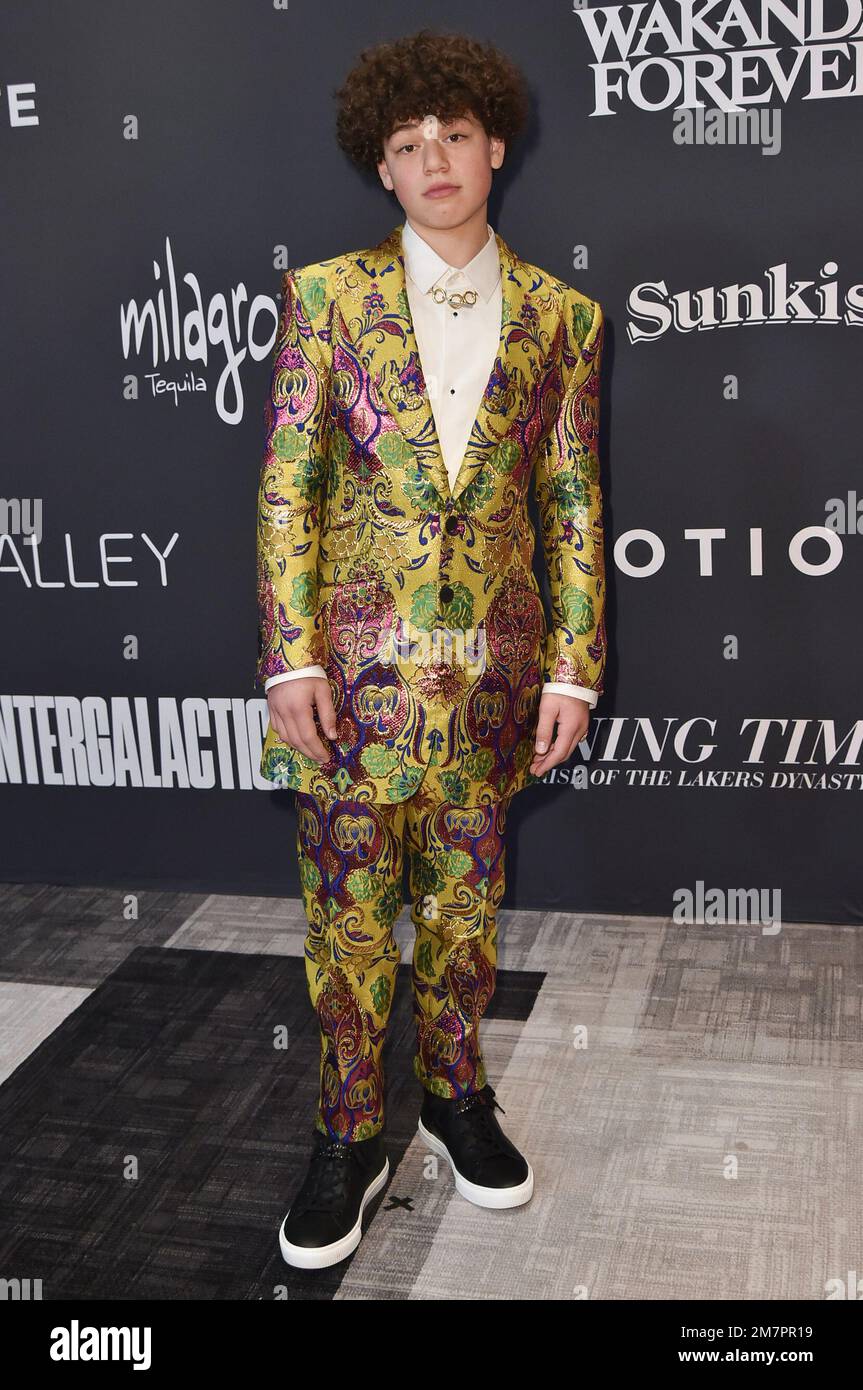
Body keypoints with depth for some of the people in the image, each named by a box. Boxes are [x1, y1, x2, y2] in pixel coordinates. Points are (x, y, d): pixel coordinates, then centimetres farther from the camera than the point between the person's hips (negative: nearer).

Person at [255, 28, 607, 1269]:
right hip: (358, 657, -1)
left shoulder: (561, 316, 5)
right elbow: (287, 486, -3)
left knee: (466, 896, 14)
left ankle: (455, 1092, 35)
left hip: (493, 662, 2)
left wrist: (573, 669, -1)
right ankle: (350, 1136, 24)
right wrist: (293, 659, -10)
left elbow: (573, 504, 5)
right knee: (350, 907, 6)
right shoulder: (328, 294, 0)